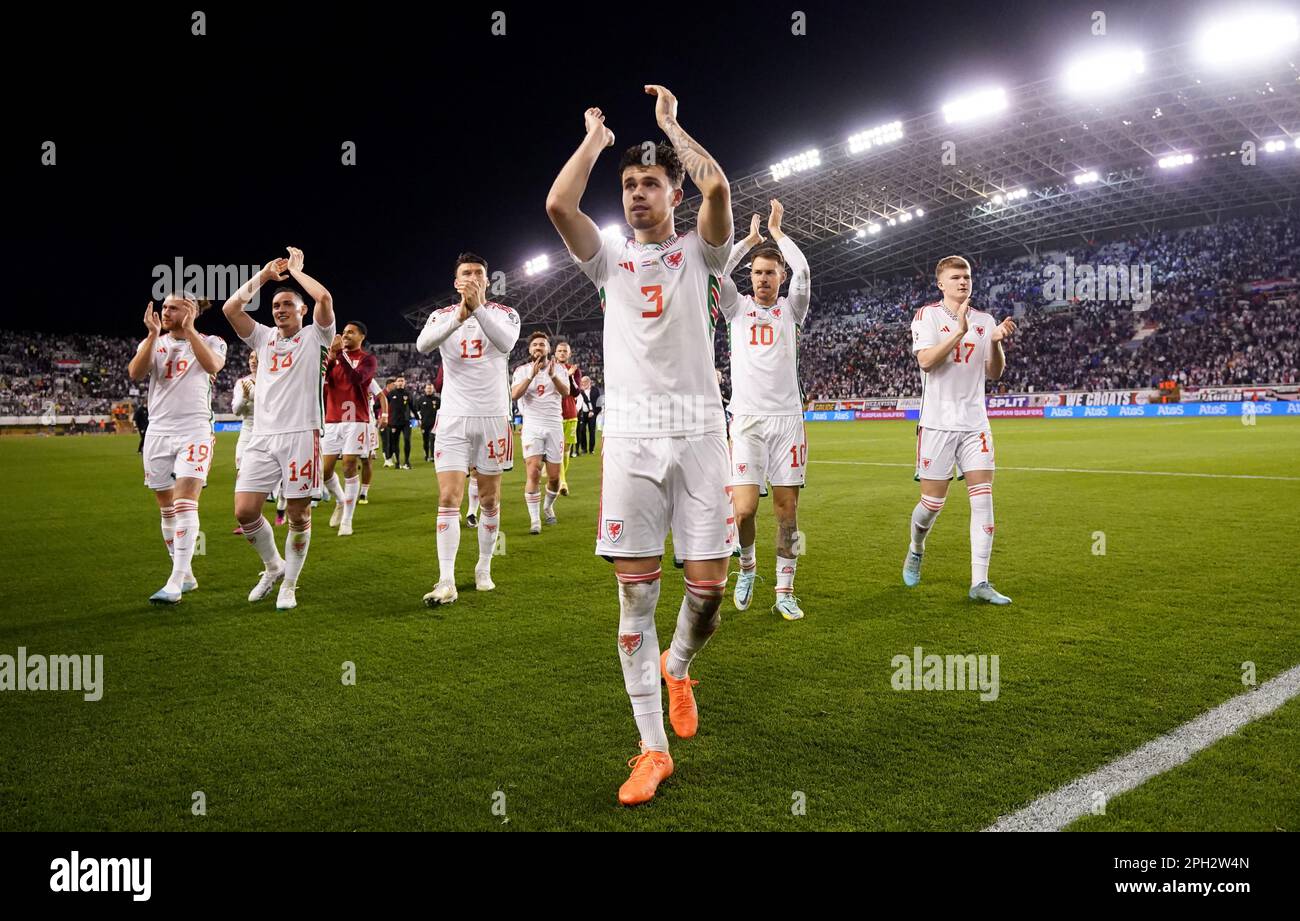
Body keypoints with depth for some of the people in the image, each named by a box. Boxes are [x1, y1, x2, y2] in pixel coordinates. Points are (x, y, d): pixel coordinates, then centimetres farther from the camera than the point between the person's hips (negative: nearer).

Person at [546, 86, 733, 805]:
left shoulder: (698, 253, 11)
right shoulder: (611, 260, 15)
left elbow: (717, 187, -10)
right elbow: (558, 205, -3)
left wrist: (671, 124, 4)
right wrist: (595, 139, 11)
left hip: (697, 430, -1)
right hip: (631, 434, 1)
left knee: (708, 585, -4)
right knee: (636, 592, -2)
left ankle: (678, 666, 31)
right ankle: (652, 749, 8)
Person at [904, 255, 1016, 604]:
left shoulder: (985, 320, 11)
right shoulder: (927, 315, -1)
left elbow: (994, 373, 9)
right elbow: (926, 360, -15)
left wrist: (995, 342, -8)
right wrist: (960, 331, -21)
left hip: (975, 422, 4)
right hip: (938, 422, -4)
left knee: (983, 499, -5)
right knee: (932, 503, 1)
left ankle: (979, 583, -2)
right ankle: (916, 550, 33)